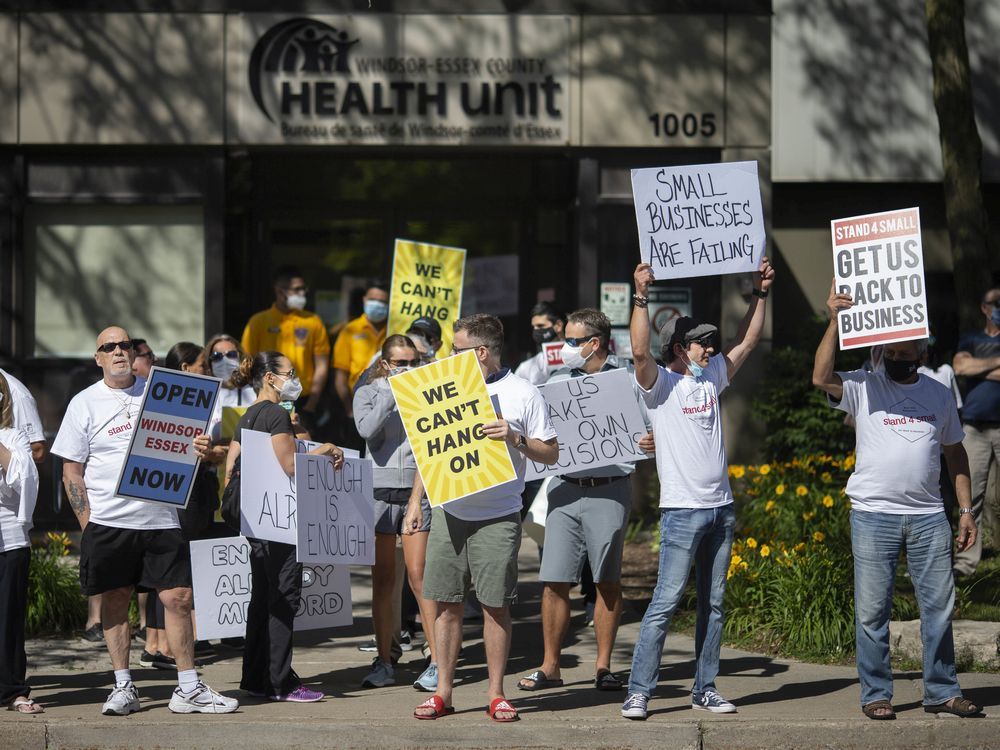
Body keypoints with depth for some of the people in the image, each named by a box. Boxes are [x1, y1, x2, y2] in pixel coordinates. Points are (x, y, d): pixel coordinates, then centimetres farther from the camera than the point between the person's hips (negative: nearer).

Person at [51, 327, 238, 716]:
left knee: (179, 598, -3)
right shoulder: (85, 404, 3)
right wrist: (88, 526, -5)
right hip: (108, 523, -2)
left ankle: (188, 690, 4)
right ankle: (123, 688, 14)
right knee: (114, 601, 4)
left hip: (160, 519, 2)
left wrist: (197, 447, -6)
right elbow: (71, 472, 3)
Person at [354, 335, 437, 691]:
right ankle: (383, 663, 10)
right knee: (382, 579, 3)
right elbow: (367, 429, -10)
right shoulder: (368, 393, 9)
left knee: (418, 574, -8)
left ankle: (437, 661, -6)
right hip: (380, 490, 1)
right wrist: (392, 392, -10)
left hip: (419, 489, -1)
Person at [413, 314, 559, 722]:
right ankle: (443, 692, 9)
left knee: (496, 606, -1)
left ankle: (496, 693, 7)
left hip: (498, 518, -4)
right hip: (449, 514, 4)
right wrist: (415, 502, 11)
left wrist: (516, 438, -15)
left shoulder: (522, 393, 0)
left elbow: (551, 454, 2)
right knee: (446, 603, 3)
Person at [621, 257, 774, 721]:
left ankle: (705, 689, 16)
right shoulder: (660, 384, -6)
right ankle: (638, 692, -9)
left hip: (721, 508, 7)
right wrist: (641, 296, -30)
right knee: (665, 603, -10)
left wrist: (760, 294, 14)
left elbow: (747, 342, 20)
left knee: (713, 605, 10)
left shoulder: (712, 378, 12)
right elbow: (639, 350, -24)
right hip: (682, 510, -7)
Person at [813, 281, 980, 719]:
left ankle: (942, 692, 13)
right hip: (873, 515, -3)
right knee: (872, 612, 1)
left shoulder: (939, 395, 12)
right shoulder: (863, 388, 1)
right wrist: (835, 321, -21)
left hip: (928, 516, 3)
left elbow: (955, 452, 17)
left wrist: (966, 509, 12)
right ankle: (876, 695, 9)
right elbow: (821, 378, -17)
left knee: (939, 606, 4)